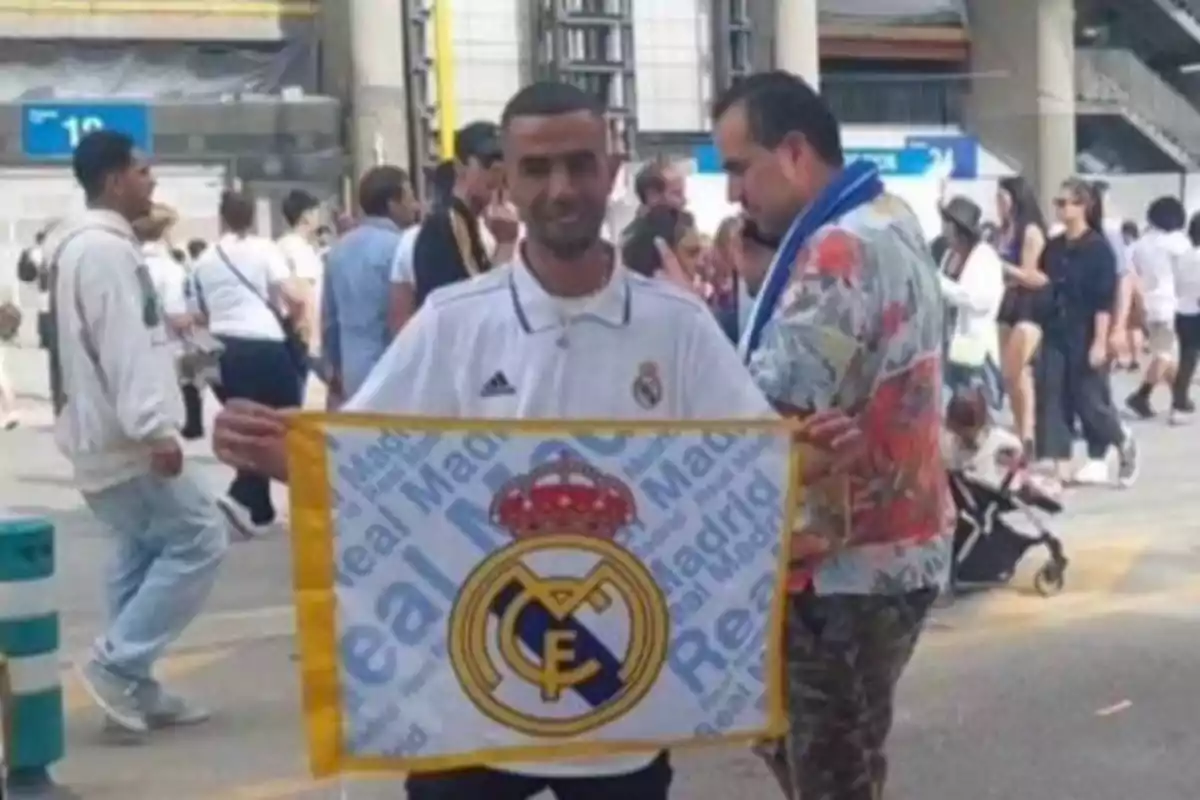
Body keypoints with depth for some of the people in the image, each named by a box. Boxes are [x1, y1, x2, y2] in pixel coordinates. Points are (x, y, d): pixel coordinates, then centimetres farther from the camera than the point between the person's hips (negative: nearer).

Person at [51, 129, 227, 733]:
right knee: (198, 540, -7)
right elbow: (123, 350, -24)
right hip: (125, 437, -10)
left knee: (142, 553, 13)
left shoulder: (87, 245, 16)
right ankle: (115, 662, -5)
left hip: (109, 434, 11)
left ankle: (132, 685, 16)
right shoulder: (104, 249, -17)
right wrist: (155, 429, -26)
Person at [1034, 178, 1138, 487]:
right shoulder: (1053, 247, 8)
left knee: (1089, 399, 0)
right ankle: (1060, 466, 4)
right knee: (1052, 398, -1)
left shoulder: (1099, 248, -9)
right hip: (1055, 334, 6)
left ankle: (1123, 443, 27)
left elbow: (1105, 300, -12)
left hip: (1086, 336, -5)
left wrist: (1100, 342, -17)